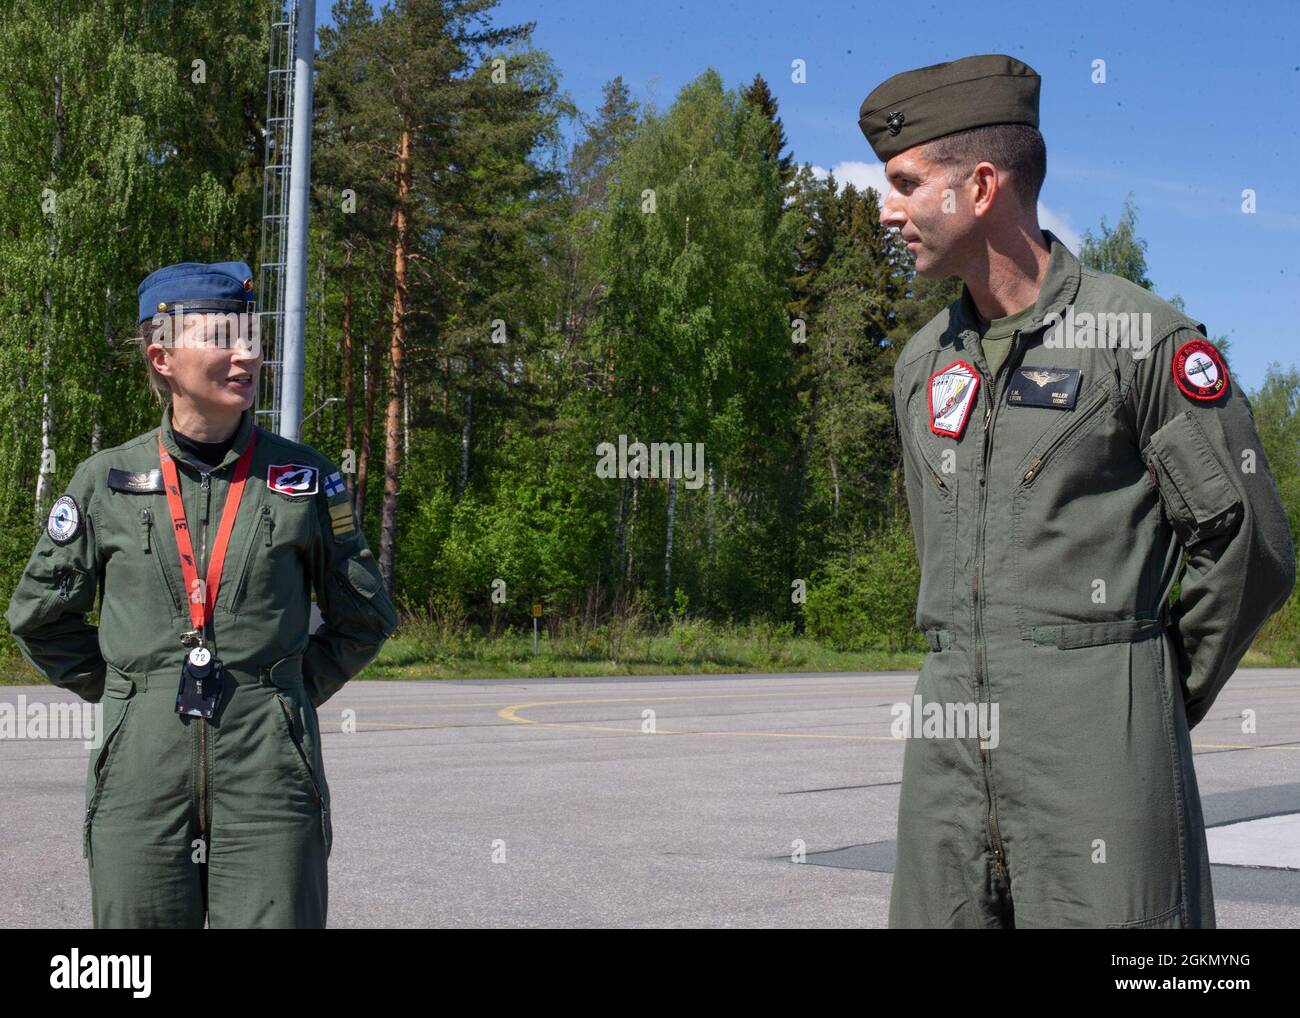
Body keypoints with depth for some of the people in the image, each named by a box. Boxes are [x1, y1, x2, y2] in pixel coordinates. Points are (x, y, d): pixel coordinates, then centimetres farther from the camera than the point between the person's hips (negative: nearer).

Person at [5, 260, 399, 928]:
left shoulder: (304, 478, 4)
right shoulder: (105, 480, 5)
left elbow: (365, 617, 15)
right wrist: (118, 692, 12)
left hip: (270, 777, 0)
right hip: (141, 775, 1)